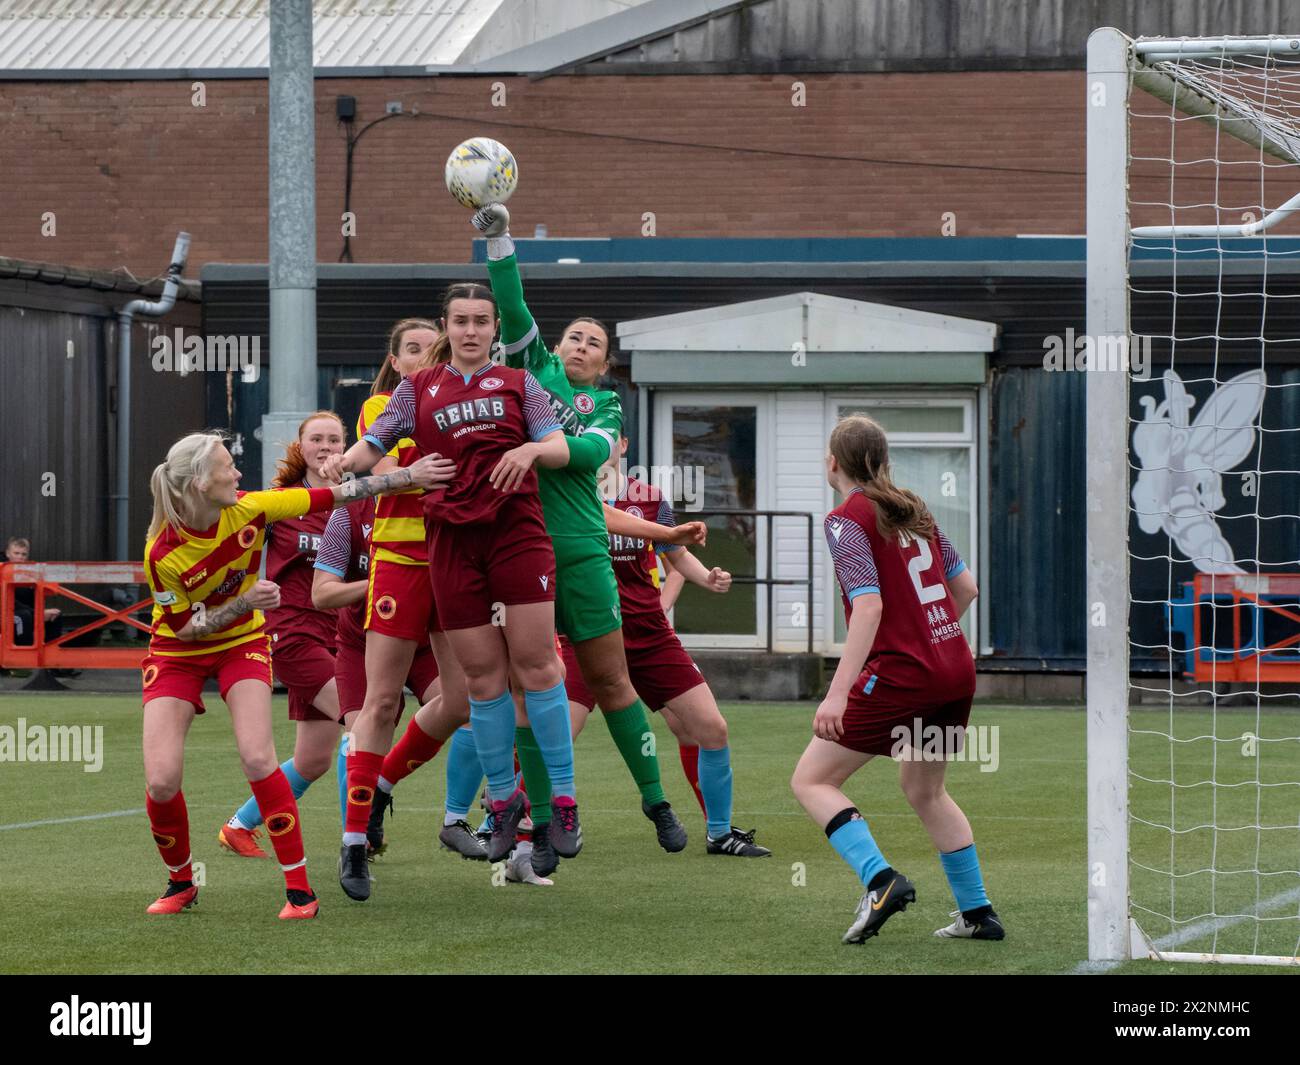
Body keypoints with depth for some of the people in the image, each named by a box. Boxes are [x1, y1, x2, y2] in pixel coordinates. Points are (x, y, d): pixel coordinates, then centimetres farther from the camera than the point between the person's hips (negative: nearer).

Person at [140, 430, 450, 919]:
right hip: (177, 652, -1)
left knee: (257, 758, -20)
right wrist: (244, 603, -29)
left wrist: (409, 475, -10)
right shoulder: (163, 553, -27)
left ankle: (299, 888, -13)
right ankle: (181, 882, 15)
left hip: (242, 641, 1)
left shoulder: (248, 510, -19)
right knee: (161, 782, -13)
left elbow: (335, 495, -11)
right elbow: (183, 627, -17)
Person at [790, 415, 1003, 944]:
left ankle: (880, 880, -17)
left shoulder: (848, 519, -8)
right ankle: (978, 912, 27)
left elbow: (869, 604, -20)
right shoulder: (914, 508, 14)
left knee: (811, 780, 0)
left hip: (901, 675, -8)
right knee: (923, 789, 27)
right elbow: (966, 587, 19)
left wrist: (838, 693, -24)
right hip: (956, 671, 8)